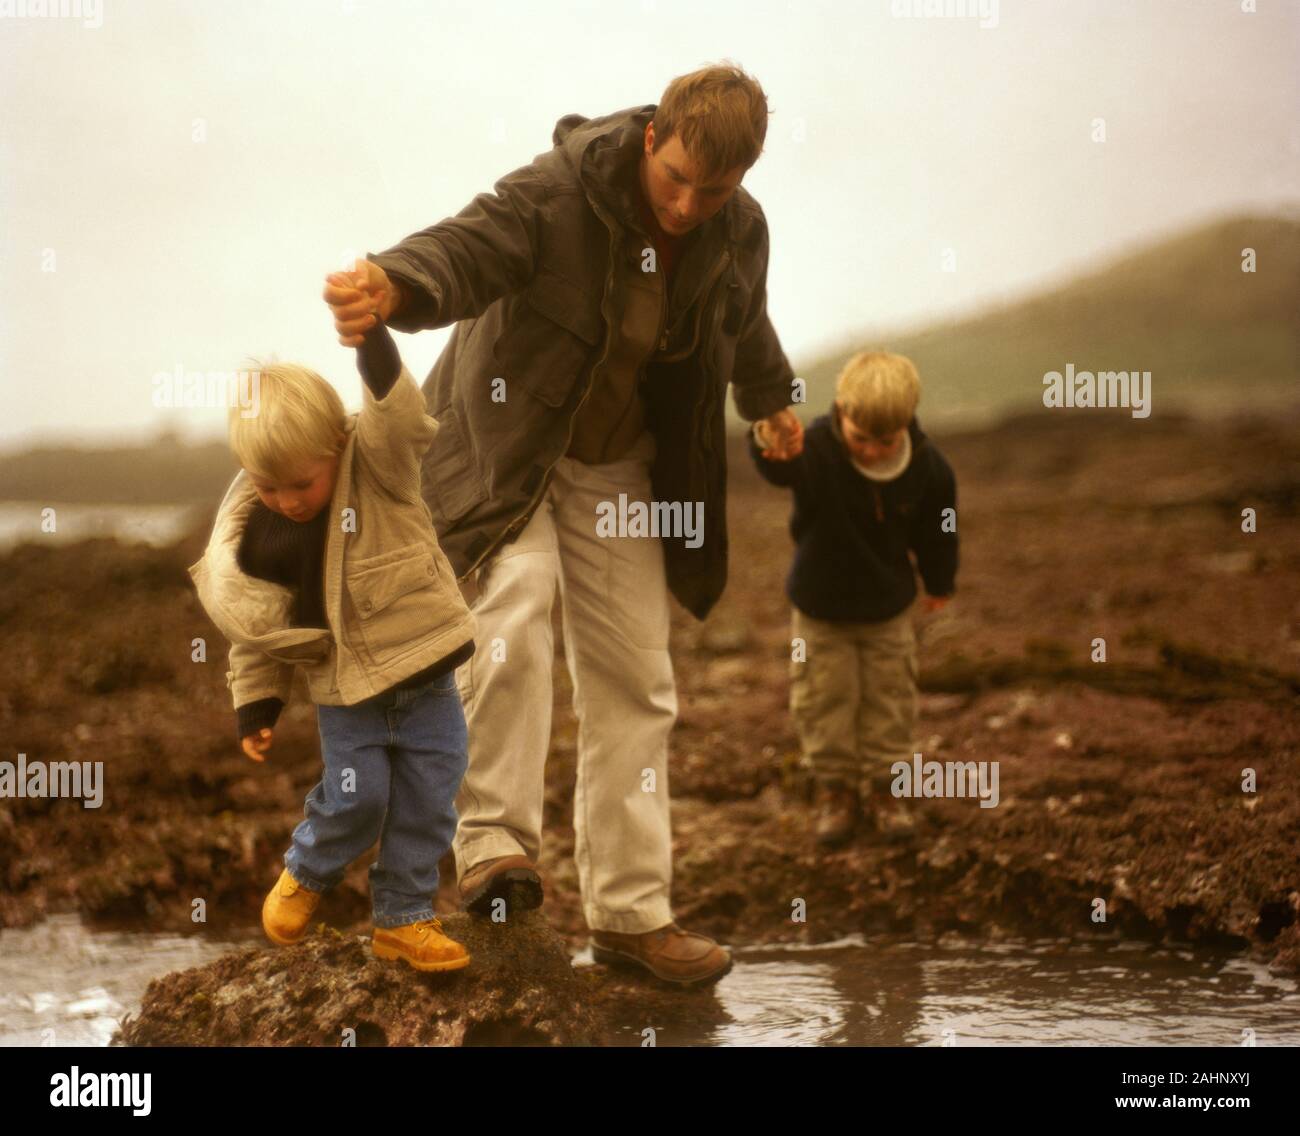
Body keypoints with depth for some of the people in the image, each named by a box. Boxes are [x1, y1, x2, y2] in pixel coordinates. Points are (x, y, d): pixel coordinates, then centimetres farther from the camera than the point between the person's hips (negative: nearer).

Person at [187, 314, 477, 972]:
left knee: (427, 803, 6)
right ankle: (306, 875, 31)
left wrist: (371, 334, -50)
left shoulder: (377, 468, -13)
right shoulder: (248, 532, -6)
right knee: (354, 799, 0)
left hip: (426, 676, 0)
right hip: (346, 694, 0)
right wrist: (255, 705, 6)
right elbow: (255, 625, 5)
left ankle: (404, 918, 23)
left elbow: (398, 414, -34)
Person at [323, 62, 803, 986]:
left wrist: (772, 399, 36)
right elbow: (465, 247, -43)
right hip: (506, 448, -5)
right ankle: (497, 842, -24)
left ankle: (630, 912, 13)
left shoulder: (740, 232, -7)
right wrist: (393, 288, -66)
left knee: (635, 685, 4)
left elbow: (744, 322, 16)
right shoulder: (555, 194, -25)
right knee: (514, 608, -32)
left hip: (619, 470, 5)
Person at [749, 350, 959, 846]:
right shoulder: (815, 450, -29)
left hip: (887, 607, 2)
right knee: (823, 702, 7)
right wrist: (768, 444, -78)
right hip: (819, 606, -2)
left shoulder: (928, 467, -18)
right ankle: (835, 789, 26)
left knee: (890, 700, 12)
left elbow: (936, 529, 0)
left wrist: (939, 581, 14)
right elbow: (777, 466, -53)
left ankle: (882, 786, 31)